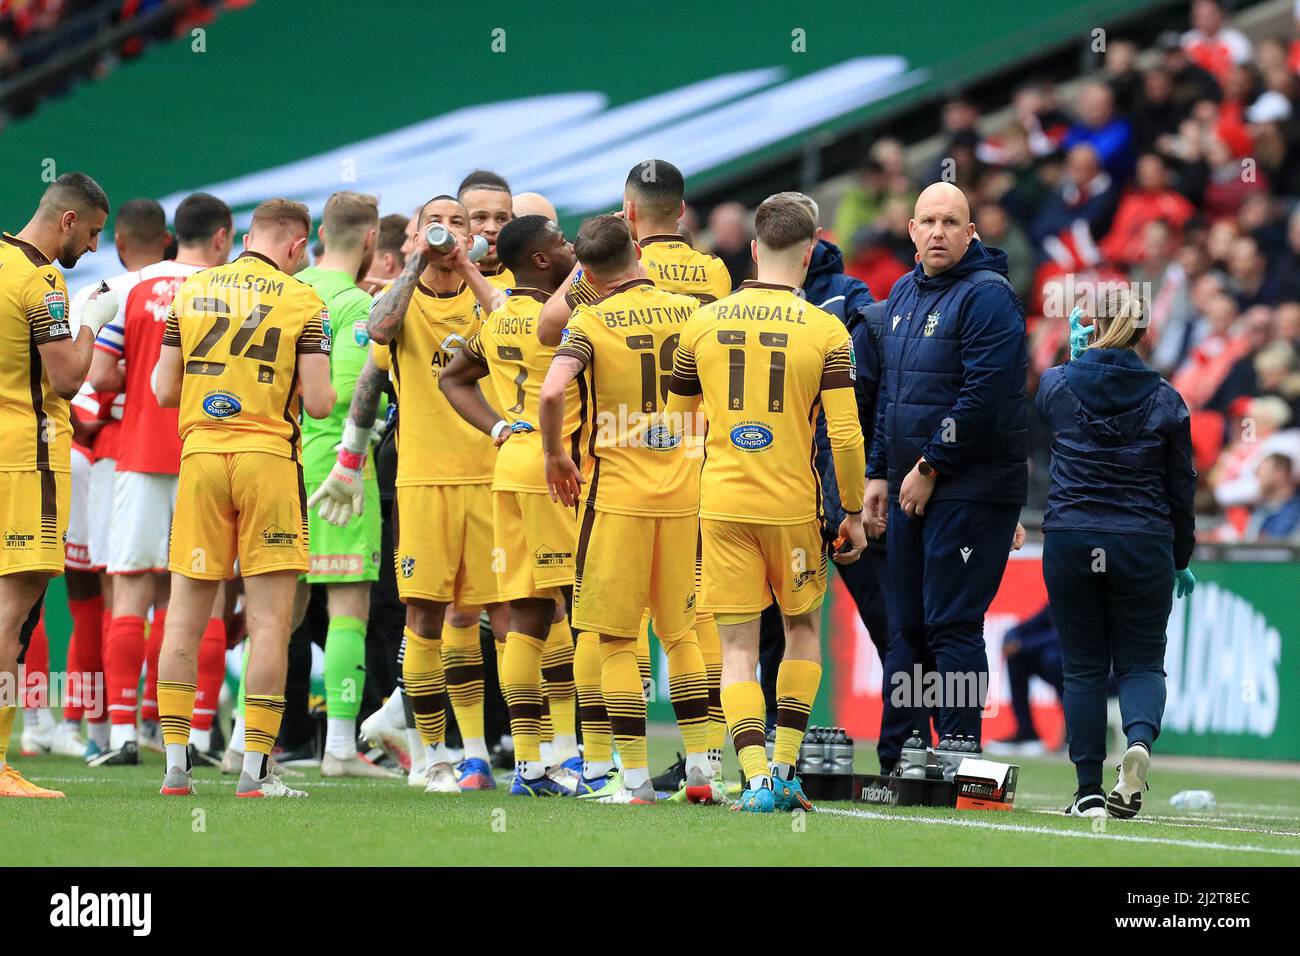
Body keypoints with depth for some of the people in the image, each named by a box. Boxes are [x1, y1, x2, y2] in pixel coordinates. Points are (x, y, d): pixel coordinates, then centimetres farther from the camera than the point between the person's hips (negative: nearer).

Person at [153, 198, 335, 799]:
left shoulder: (191, 291, 9)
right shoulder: (301, 301, -1)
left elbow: (164, 391, 9)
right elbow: (318, 403, -7)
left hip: (200, 453, 3)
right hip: (269, 455, -3)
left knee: (186, 615, 7)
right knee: (270, 620, 0)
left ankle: (175, 764, 5)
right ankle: (255, 767, -4)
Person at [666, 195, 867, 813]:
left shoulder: (703, 323, 2)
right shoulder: (826, 332, -6)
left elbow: (676, 422, 10)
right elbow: (845, 435, -9)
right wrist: (853, 515, 3)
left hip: (721, 505, 1)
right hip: (793, 506, -1)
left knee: (737, 647, 3)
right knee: (802, 629, 19)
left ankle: (756, 778, -9)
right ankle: (786, 767, 14)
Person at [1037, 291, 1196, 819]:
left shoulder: (1057, 384, -2)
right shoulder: (1164, 399, -1)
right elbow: (1181, 488, 5)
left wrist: (1076, 355, 26)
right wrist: (1182, 560, 15)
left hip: (1069, 543, 0)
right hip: (1143, 546, 0)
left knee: (1083, 666, 8)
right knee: (1141, 662, 9)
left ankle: (1089, 790, 4)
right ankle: (1140, 740, -22)